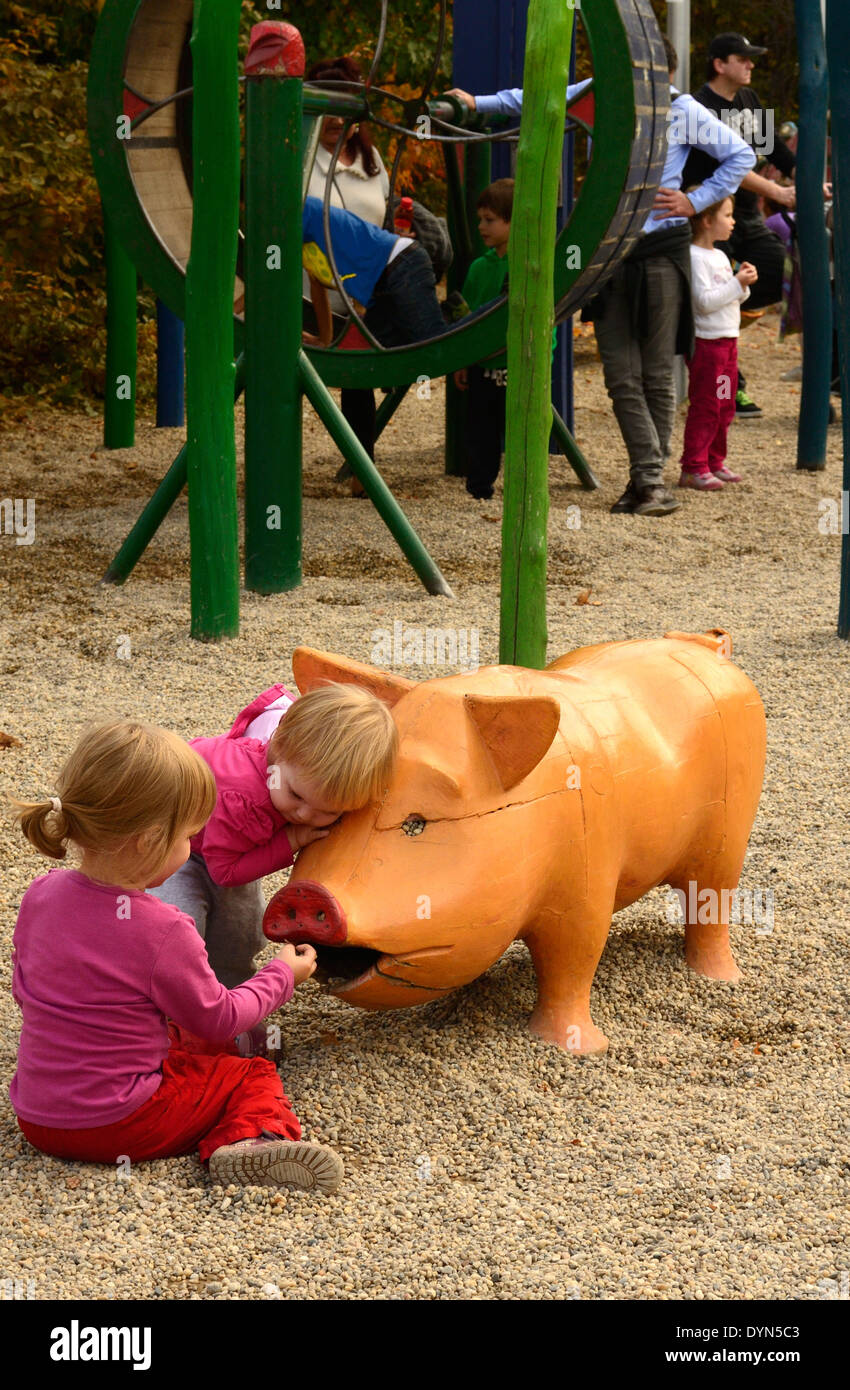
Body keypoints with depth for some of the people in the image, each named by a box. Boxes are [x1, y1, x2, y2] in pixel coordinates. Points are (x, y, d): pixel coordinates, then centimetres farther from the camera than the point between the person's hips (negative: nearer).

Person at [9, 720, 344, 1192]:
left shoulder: (41, 895, -3)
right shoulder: (161, 931, -22)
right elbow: (218, 1018, -7)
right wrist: (281, 976, 10)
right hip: (119, 1125, -7)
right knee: (254, 1076, 8)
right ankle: (253, 1139, -19)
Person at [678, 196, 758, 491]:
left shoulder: (720, 256, 15)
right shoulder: (695, 257, -15)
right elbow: (705, 300, -22)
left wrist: (744, 283, 2)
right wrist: (737, 283, -18)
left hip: (728, 340, 9)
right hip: (706, 342, -9)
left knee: (725, 407, 12)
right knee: (704, 407, -8)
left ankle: (714, 462, 20)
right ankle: (693, 469, -4)